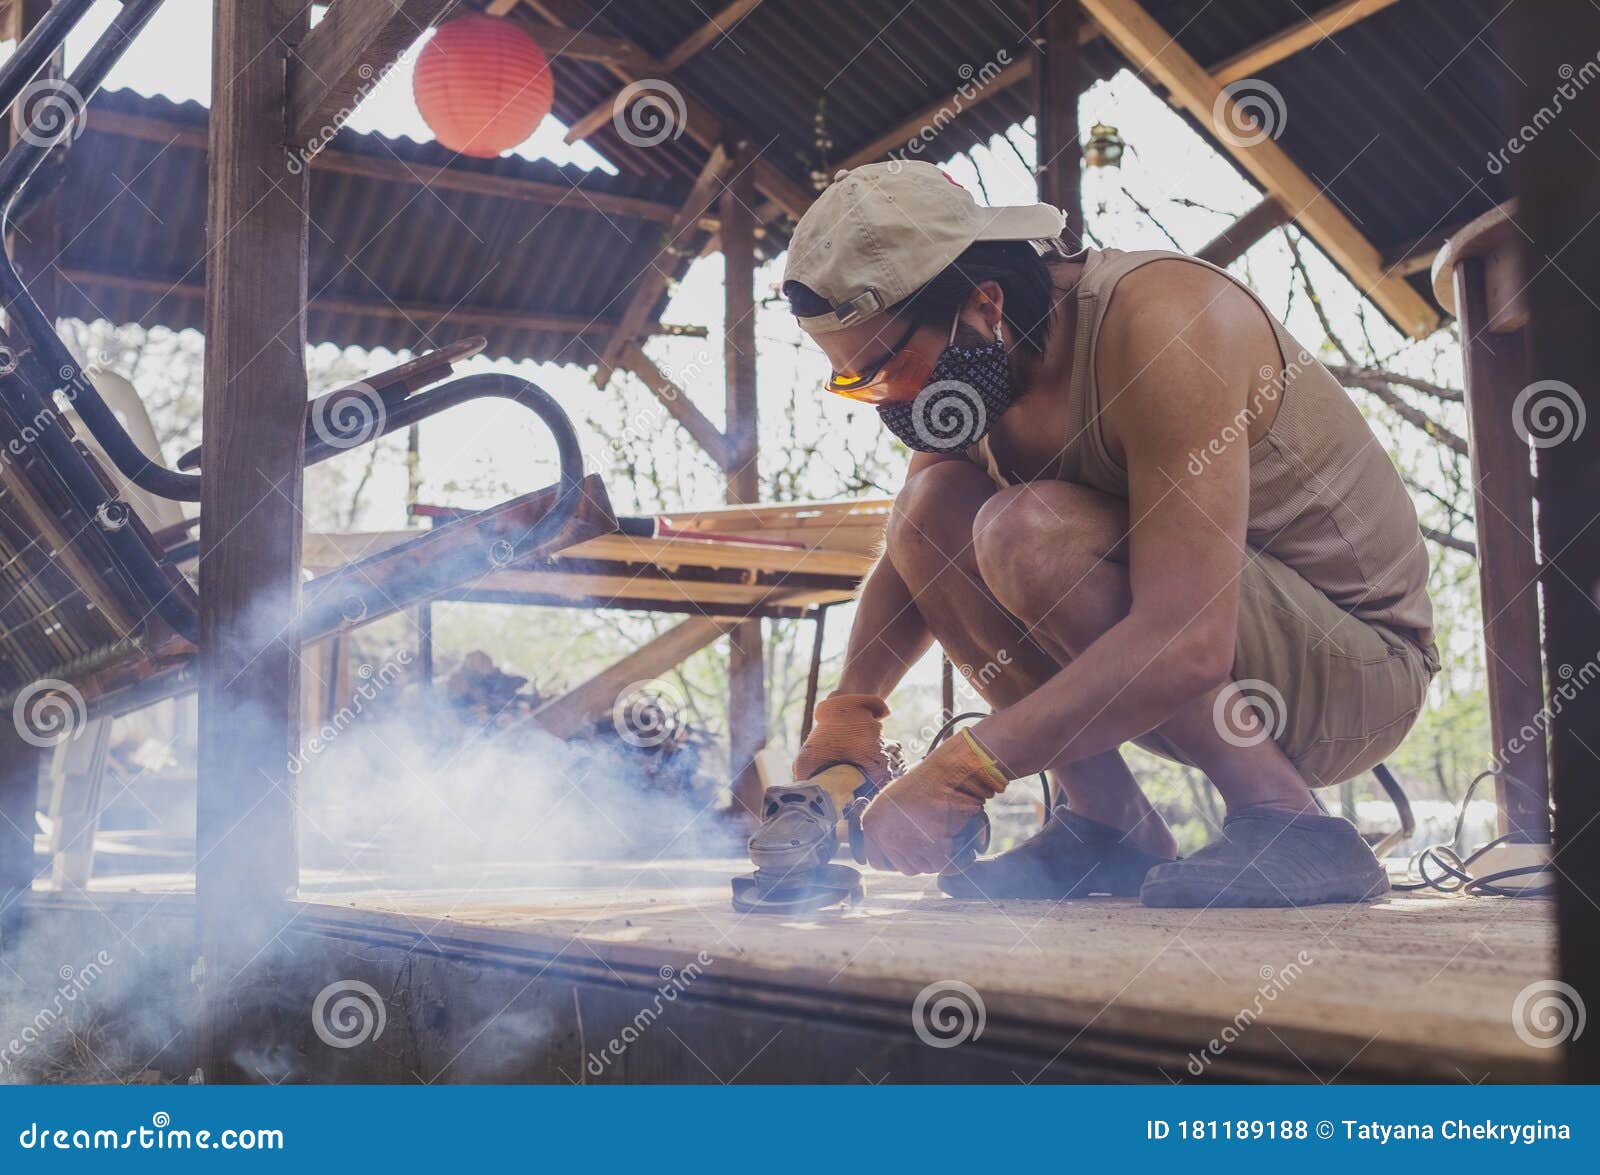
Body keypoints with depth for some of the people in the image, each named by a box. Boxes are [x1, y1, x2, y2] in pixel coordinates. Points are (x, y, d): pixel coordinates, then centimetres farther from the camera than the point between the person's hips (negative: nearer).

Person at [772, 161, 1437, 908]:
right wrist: (847, 715, -3)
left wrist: (958, 772, -34)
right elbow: (906, 563, 14)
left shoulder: (1157, 321, -27)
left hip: (1360, 662, -8)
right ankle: (1105, 823, -7)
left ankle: (1286, 823, -19)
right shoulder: (983, 364, -2)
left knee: (1028, 530, -29)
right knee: (932, 508, -8)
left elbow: (1188, 646, -36)